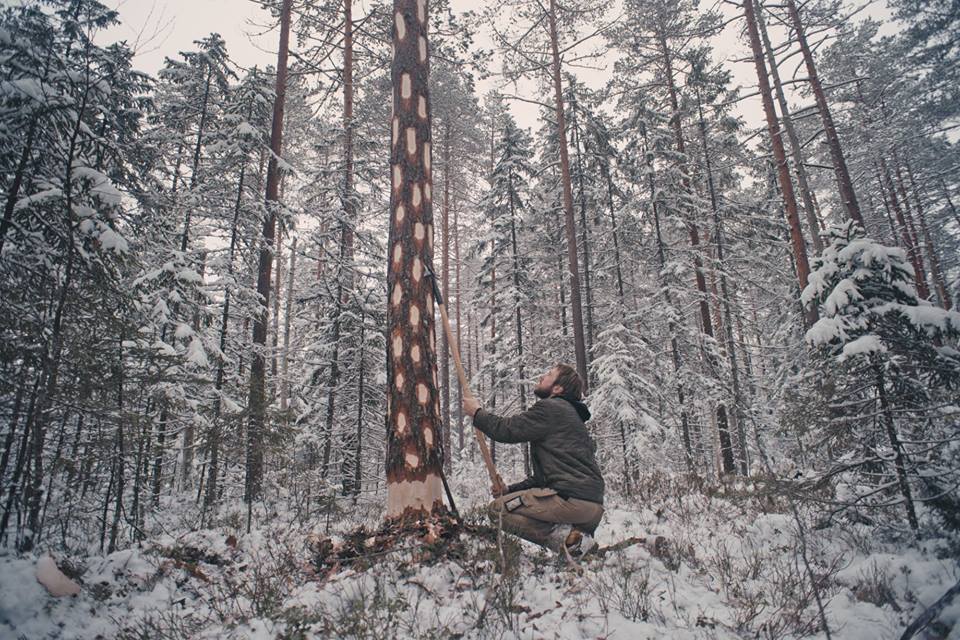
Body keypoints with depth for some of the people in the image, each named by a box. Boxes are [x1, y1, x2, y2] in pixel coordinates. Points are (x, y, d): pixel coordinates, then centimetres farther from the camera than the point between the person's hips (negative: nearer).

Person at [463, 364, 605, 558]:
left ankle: (565, 536, -13)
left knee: (499, 508, -4)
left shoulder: (550, 408, -6)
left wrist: (477, 412, 9)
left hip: (571, 498, -10)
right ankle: (578, 538, 5)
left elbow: (507, 429, -8)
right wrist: (512, 489, 18)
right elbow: (545, 475, 26)